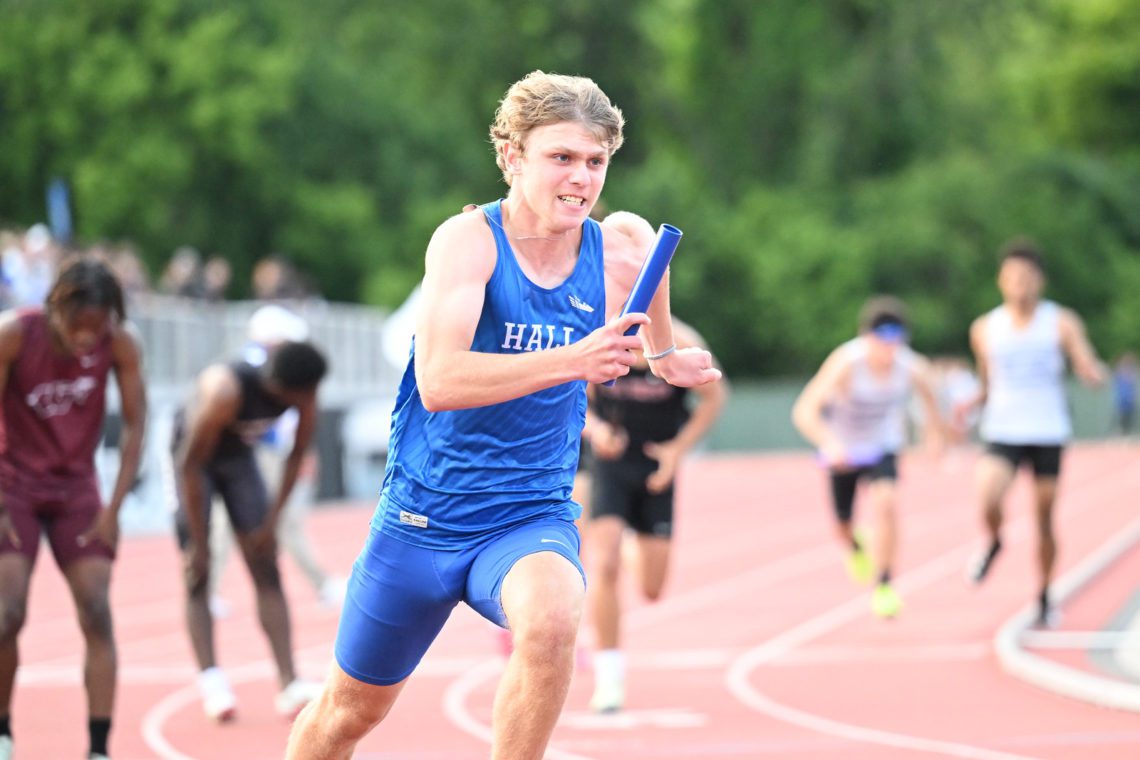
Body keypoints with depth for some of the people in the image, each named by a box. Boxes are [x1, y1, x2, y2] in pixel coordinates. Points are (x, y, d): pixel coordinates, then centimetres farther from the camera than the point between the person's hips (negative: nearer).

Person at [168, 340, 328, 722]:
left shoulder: (304, 394, -23)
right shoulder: (224, 392, -39)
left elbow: (297, 454, -6)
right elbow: (191, 464, -31)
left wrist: (272, 521, -6)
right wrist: (199, 543, -26)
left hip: (238, 455, 5)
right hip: (191, 454, -5)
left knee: (267, 568, -4)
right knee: (198, 573, -11)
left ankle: (289, 684, -9)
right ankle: (210, 678, -18)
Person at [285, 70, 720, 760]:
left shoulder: (621, 251, -6)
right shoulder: (467, 239, -18)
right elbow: (439, 382, -33)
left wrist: (664, 356, 28)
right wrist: (572, 360, -42)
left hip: (534, 517, 1)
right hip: (423, 515, -1)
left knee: (552, 617, -34)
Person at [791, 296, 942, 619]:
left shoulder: (913, 369, -24)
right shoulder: (846, 364, -34)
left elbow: (927, 390, 3)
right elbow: (804, 411, -41)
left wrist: (936, 431, 15)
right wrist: (829, 442, -58)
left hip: (882, 449, 1)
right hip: (842, 452, -1)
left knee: (886, 504, -27)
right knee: (843, 527, 14)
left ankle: (883, 587, -14)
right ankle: (856, 548, 53)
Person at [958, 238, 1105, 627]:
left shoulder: (1063, 324, -3)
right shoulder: (985, 329, 4)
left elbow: (1094, 374, -6)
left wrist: (1091, 371, -30)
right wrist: (970, 404, -5)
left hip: (1048, 434, 0)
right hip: (1002, 434, 1)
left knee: (1044, 519, 4)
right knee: (989, 498, -25)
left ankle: (1044, 597, 22)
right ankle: (994, 543, 8)